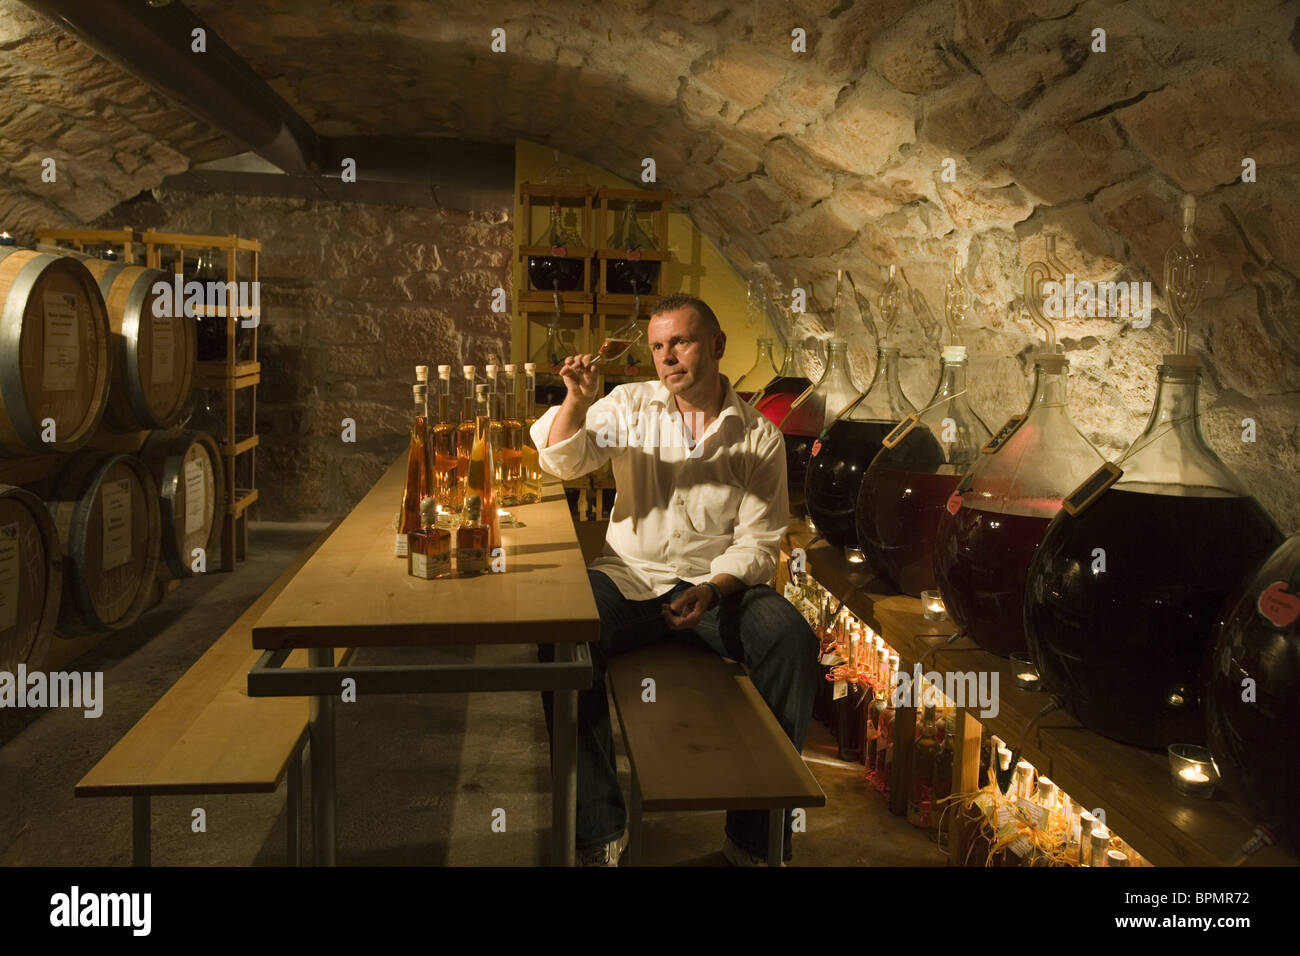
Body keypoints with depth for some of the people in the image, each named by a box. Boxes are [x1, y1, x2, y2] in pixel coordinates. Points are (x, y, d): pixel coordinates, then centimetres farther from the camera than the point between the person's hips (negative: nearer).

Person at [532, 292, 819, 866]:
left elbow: (759, 541, 0)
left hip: (718, 582, 0)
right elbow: (562, 462, -1)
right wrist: (576, 402, -19)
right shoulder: (629, 405, 8)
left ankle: (755, 836, -13)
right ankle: (599, 829, -15)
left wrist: (711, 591, -18)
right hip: (629, 578, 1)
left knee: (791, 640, -28)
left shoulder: (759, 437, 4)